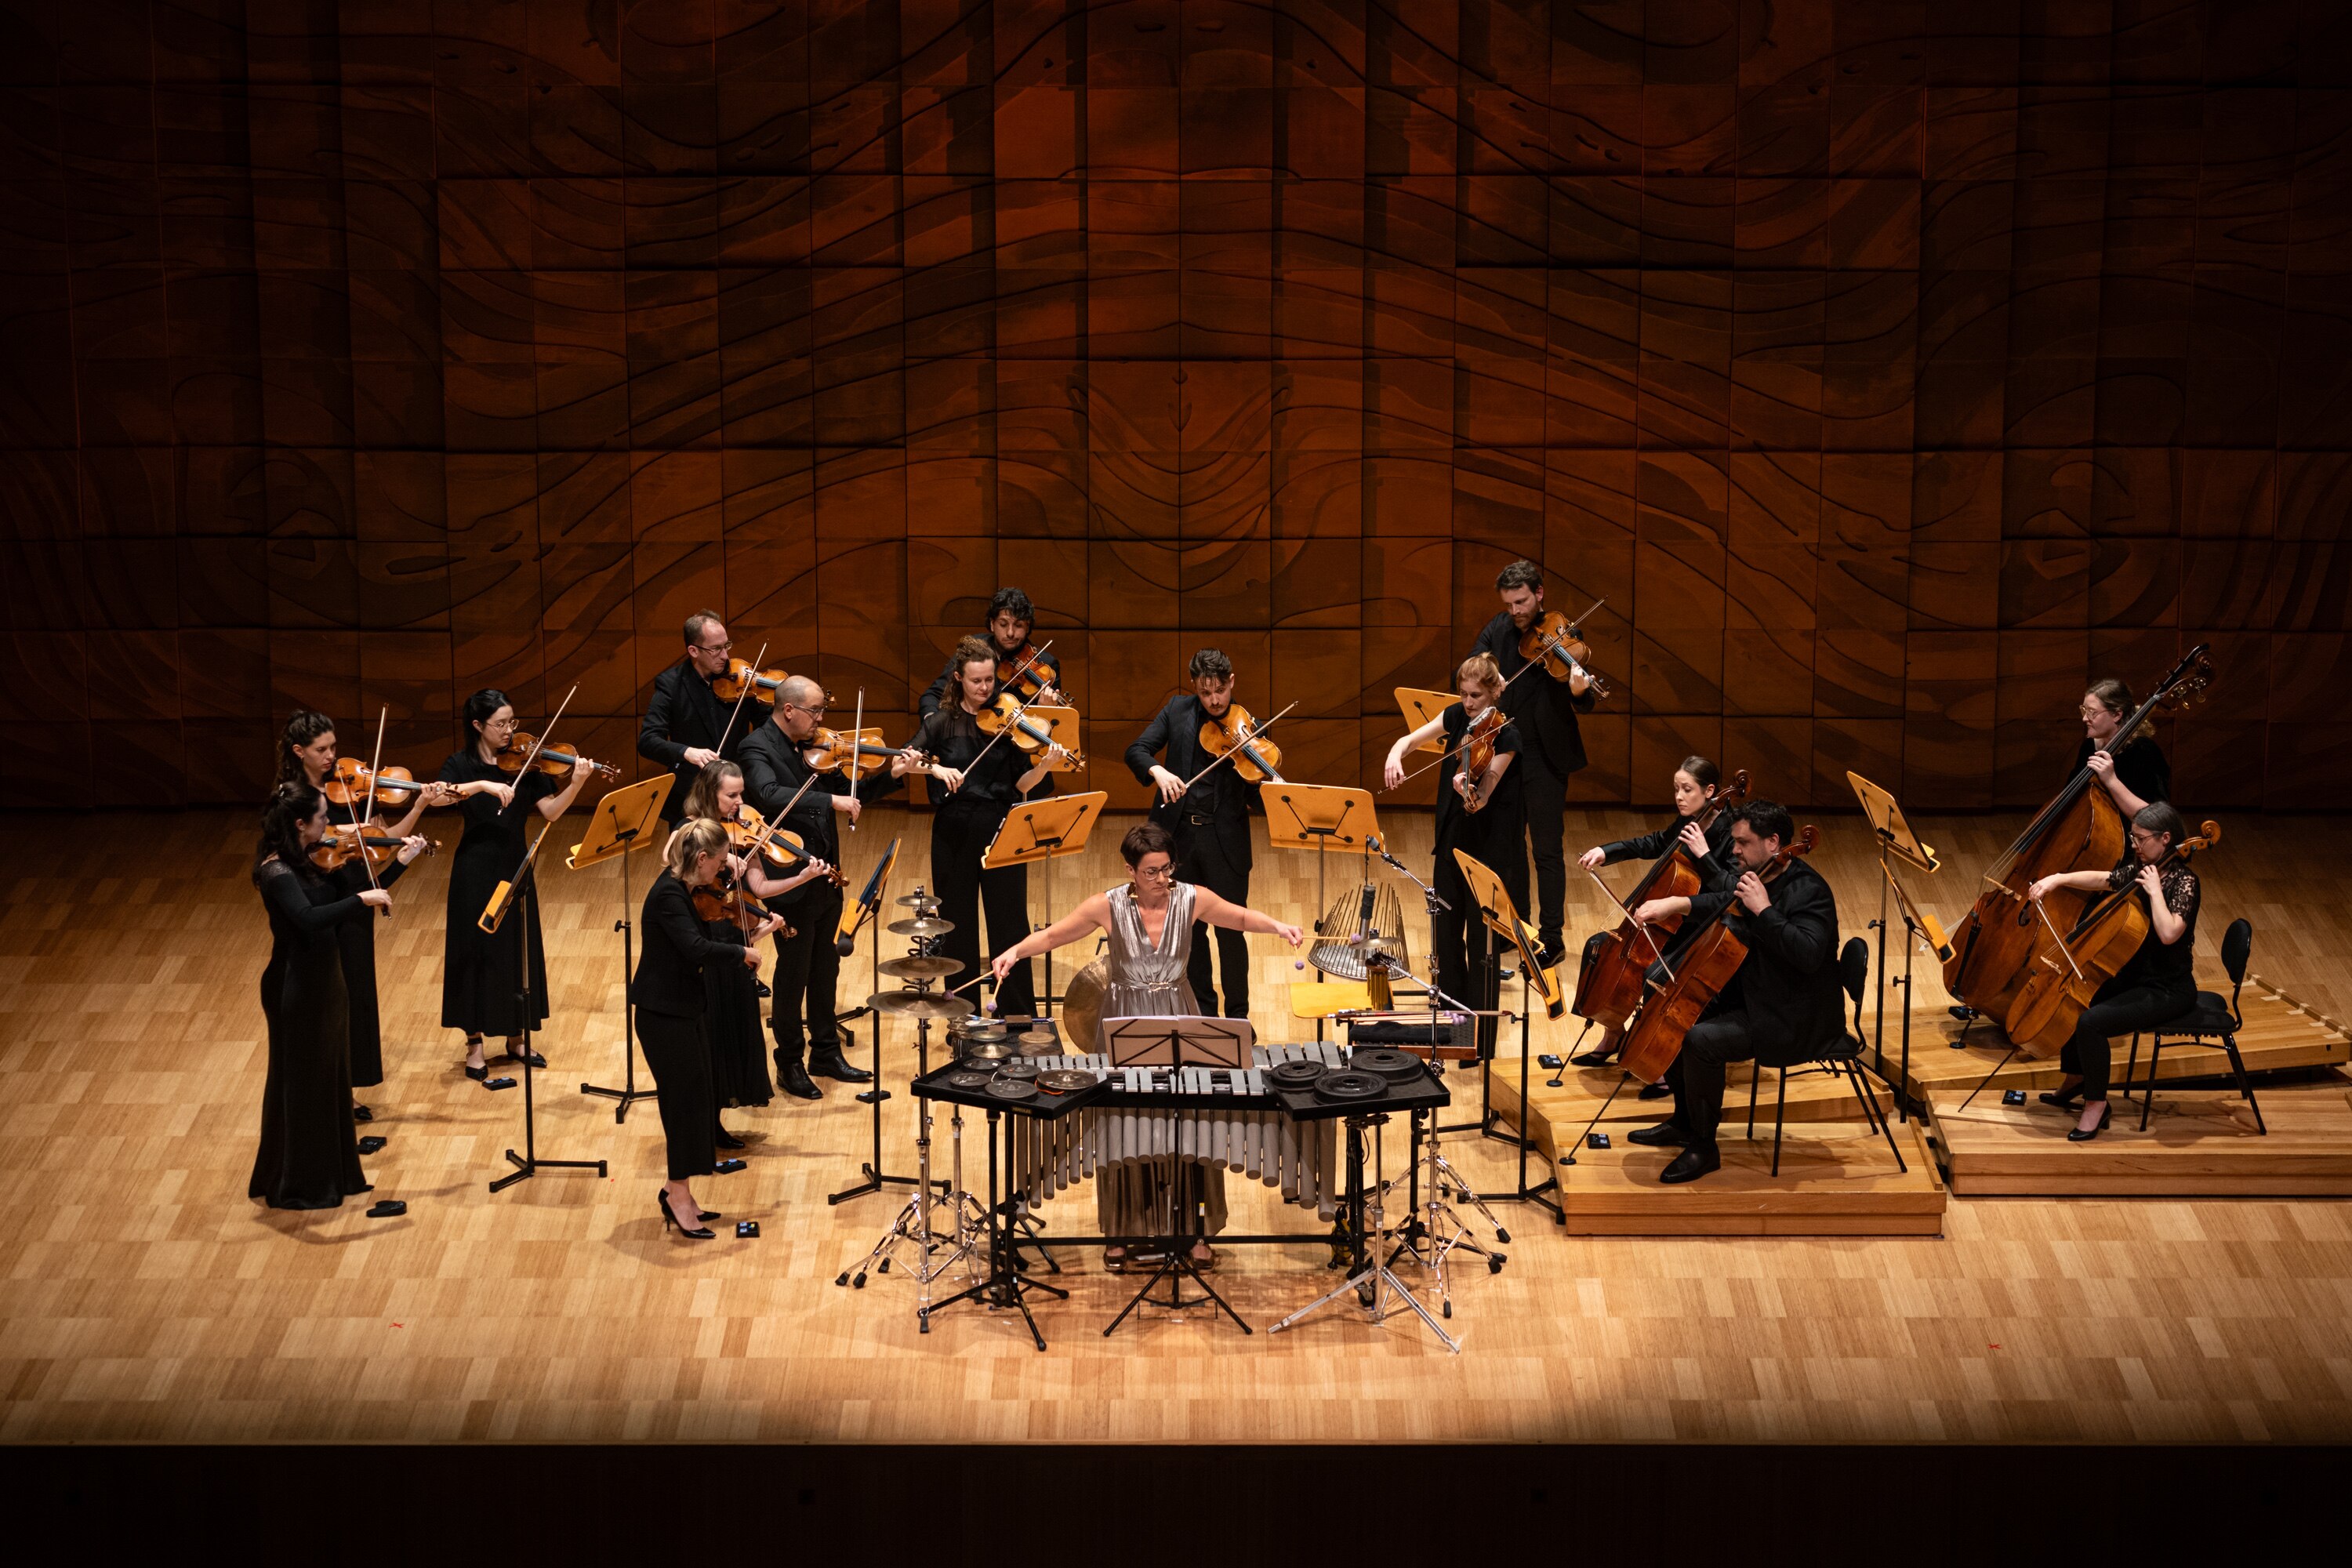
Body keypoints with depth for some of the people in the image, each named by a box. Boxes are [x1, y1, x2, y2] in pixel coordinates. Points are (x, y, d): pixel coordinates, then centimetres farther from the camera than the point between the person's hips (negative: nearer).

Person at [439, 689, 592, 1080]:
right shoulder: (460, 764, -6)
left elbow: (551, 811, -6)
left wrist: (577, 783, -22)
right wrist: (483, 785, -35)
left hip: (515, 867, 4)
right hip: (477, 871, -4)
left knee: (520, 949, 10)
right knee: (479, 951, 1)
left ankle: (515, 1037, 24)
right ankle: (474, 1046, 9)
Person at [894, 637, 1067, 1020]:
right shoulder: (941, 723, 2)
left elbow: (1021, 785, -3)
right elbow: (898, 766, -7)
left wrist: (1044, 767, -22)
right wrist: (935, 768, -22)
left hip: (1001, 830, -1)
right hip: (954, 833, 1)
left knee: (1010, 925, 0)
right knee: (958, 924, 8)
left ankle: (1018, 1016, 9)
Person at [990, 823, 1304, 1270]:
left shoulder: (1192, 899, -9)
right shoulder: (1107, 907, -13)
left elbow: (1241, 918, 5)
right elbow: (1053, 935, -5)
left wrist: (1276, 926, -13)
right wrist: (1016, 951, -22)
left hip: (1179, 1018, 1)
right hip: (1125, 1023, -1)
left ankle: (1196, 1229, 15)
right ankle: (1123, 1231, 19)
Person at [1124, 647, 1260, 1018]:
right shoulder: (1177, 710, 3)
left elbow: (1256, 796, -7)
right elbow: (1136, 752, -3)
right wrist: (1158, 772, -24)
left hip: (1225, 838, -3)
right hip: (1179, 833, 3)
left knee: (1231, 931, 0)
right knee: (1190, 928, 13)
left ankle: (1237, 1016, 14)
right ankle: (1203, 1011, 26)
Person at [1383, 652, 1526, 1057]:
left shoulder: (1506, 735, -18)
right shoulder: (1457, 716, 1)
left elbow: (1482, 799, -25)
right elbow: (1411, 739, 4)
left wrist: (1468, 793, -48)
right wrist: (1395, 756, -19)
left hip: (1488, 846, -7)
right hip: (1452, 838, 7)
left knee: (1481, 943, -1)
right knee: (1445, 933, 14)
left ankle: (1482, 1039, 7)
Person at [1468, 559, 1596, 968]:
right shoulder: (1498, 630, 3)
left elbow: (1585, 704, -17)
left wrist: (1580, 691, -41)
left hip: (1544, 757, -5)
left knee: (1547, 850, -2)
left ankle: (1551, 939, 6)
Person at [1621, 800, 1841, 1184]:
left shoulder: (1808, 891, -22)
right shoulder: (1759, 877, 5)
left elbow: (1808, 955, -36)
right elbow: (1723, 904, 23)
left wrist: (1764, 910, -33)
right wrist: (1673, 903, 7)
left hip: (1790, 1020, -10)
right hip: (1747, 997, 10)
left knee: (1701, 1040, -28)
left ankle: (1703, 1148, -12)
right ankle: (1684, 1123, 24)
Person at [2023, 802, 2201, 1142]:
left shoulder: (2183, 882, -20)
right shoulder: (2140, 870, 4)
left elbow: (2168, 933, -36)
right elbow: (2100, 879, 19)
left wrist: (2155, 890, -27)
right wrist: (2057, 879, 5)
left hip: (2167, 990, -9)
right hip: (2134, 976, 9)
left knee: (2091, 1022, -26)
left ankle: (2096, 1105, -10)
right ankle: (2074, 1082, 31)